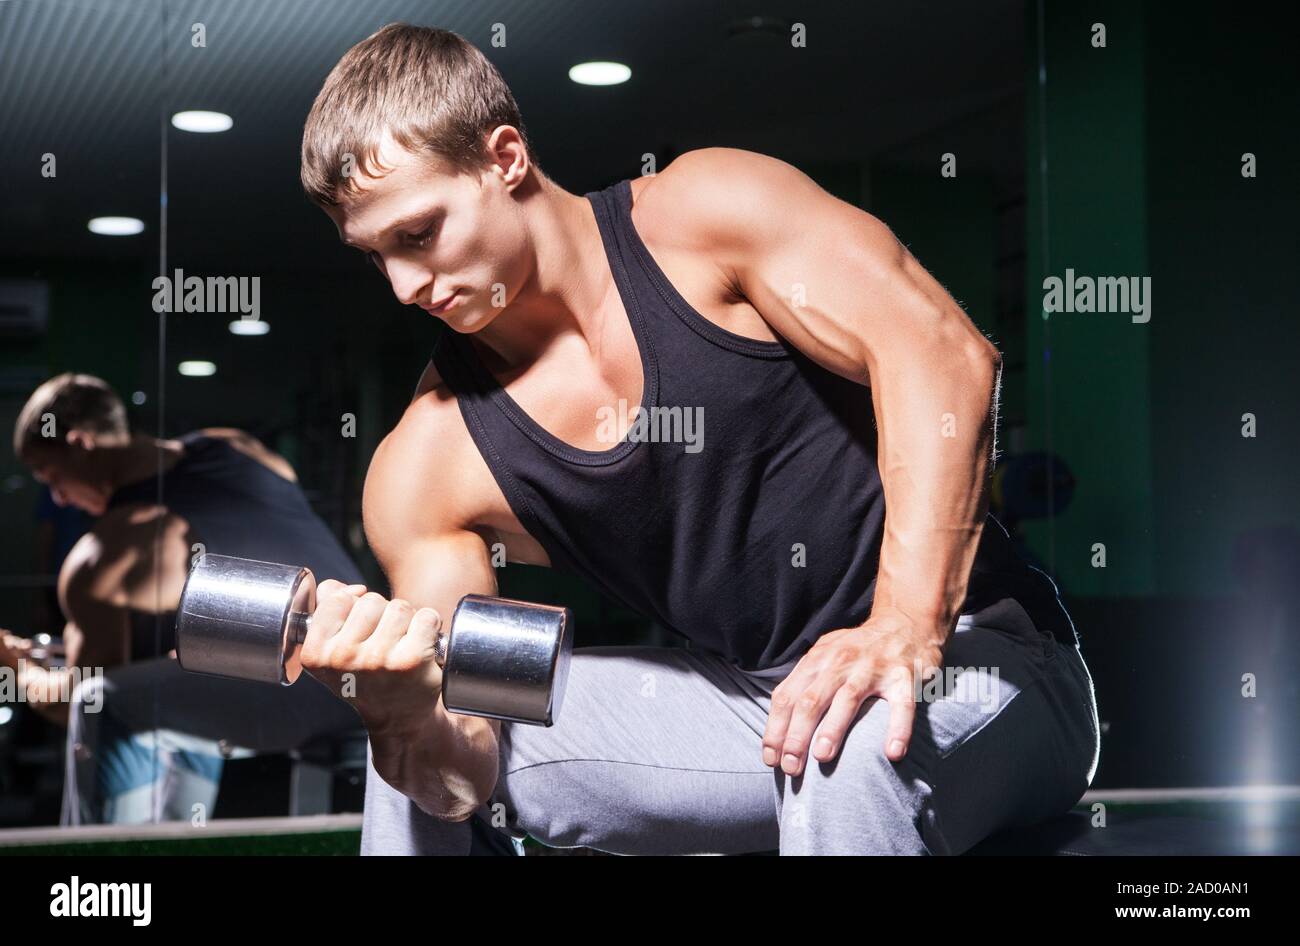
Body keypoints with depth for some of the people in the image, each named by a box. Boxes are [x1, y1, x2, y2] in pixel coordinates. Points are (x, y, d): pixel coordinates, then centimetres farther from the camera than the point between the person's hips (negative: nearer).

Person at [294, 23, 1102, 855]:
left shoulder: (700, 217, -11)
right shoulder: (426, 466, -3)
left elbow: (942, 358, -22)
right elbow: (465, 778, -6)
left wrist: (905, 628, -33)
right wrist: (403, 714, -31)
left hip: (978, 661, -4)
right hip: (749, 694, 5)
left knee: (853, 738, -40)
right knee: (416, 746, -1)